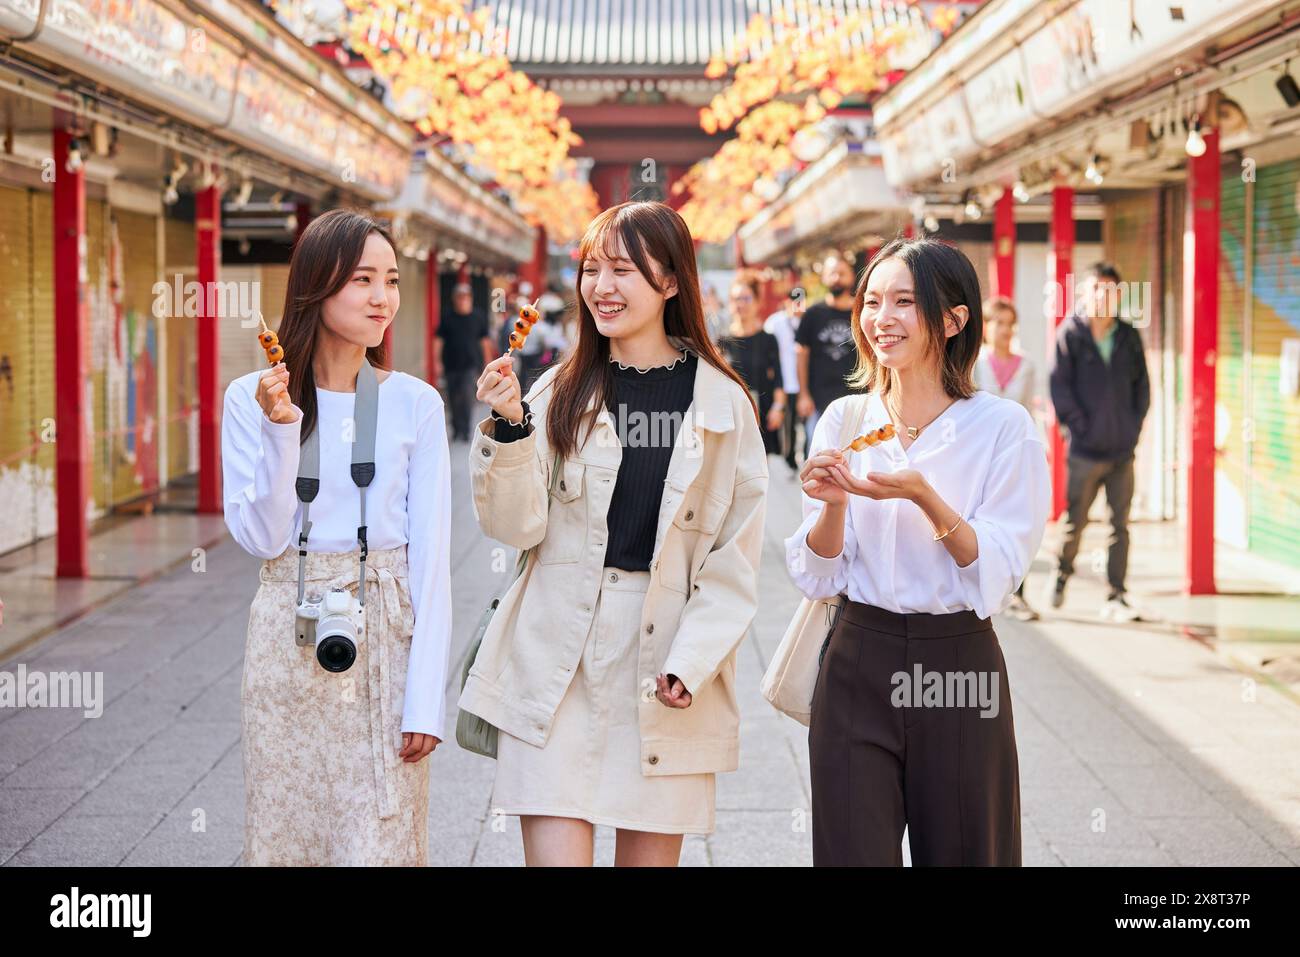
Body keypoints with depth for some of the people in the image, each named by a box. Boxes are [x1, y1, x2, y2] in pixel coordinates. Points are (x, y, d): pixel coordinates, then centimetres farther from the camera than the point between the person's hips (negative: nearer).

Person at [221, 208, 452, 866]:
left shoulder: (414, 404, -2)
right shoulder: (252, 398, -1)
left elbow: (430, 557, -2)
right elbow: (259, 538, -5)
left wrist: (426, 699, -7)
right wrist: (282, 430, -18)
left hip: (385, 637, -1)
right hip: (289, 635, 1)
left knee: (381, 835, -1)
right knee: (287, 829, 9)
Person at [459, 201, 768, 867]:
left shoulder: (722, 403, 2)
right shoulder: (560, 393, 5)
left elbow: (736, 556, 2)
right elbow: (516, 526, -1)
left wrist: (691, 662, -8)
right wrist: (509, 428, -15)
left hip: (666, 665, 0)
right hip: (557, 658, 0)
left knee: (650, 854, 7)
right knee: (555, 853, -7)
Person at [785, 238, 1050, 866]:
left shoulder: (1002, 426, -5)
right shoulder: (843, 419, 5)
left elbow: (996, 575, -10)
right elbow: (818, 577, 5)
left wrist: (924, 496, -23)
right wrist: (832, 505, -15)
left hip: (960, 668, -2)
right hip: (857, 665, 2)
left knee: (959, 852, 9)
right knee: (852, 850, 4)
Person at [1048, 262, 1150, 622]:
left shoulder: (1129, 336, 7)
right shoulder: (1070, 333, -4)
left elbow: (1142, 385, 13)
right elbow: (1059, 386, -6)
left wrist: (1134, 425, 4)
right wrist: (1079, 425, -10)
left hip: (1123, 449, 3)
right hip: (1084, 450, -3)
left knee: (1120, 525, 4)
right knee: (1076, 521, 6)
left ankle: (1116, 597, 10)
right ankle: (1062, 573, 32)